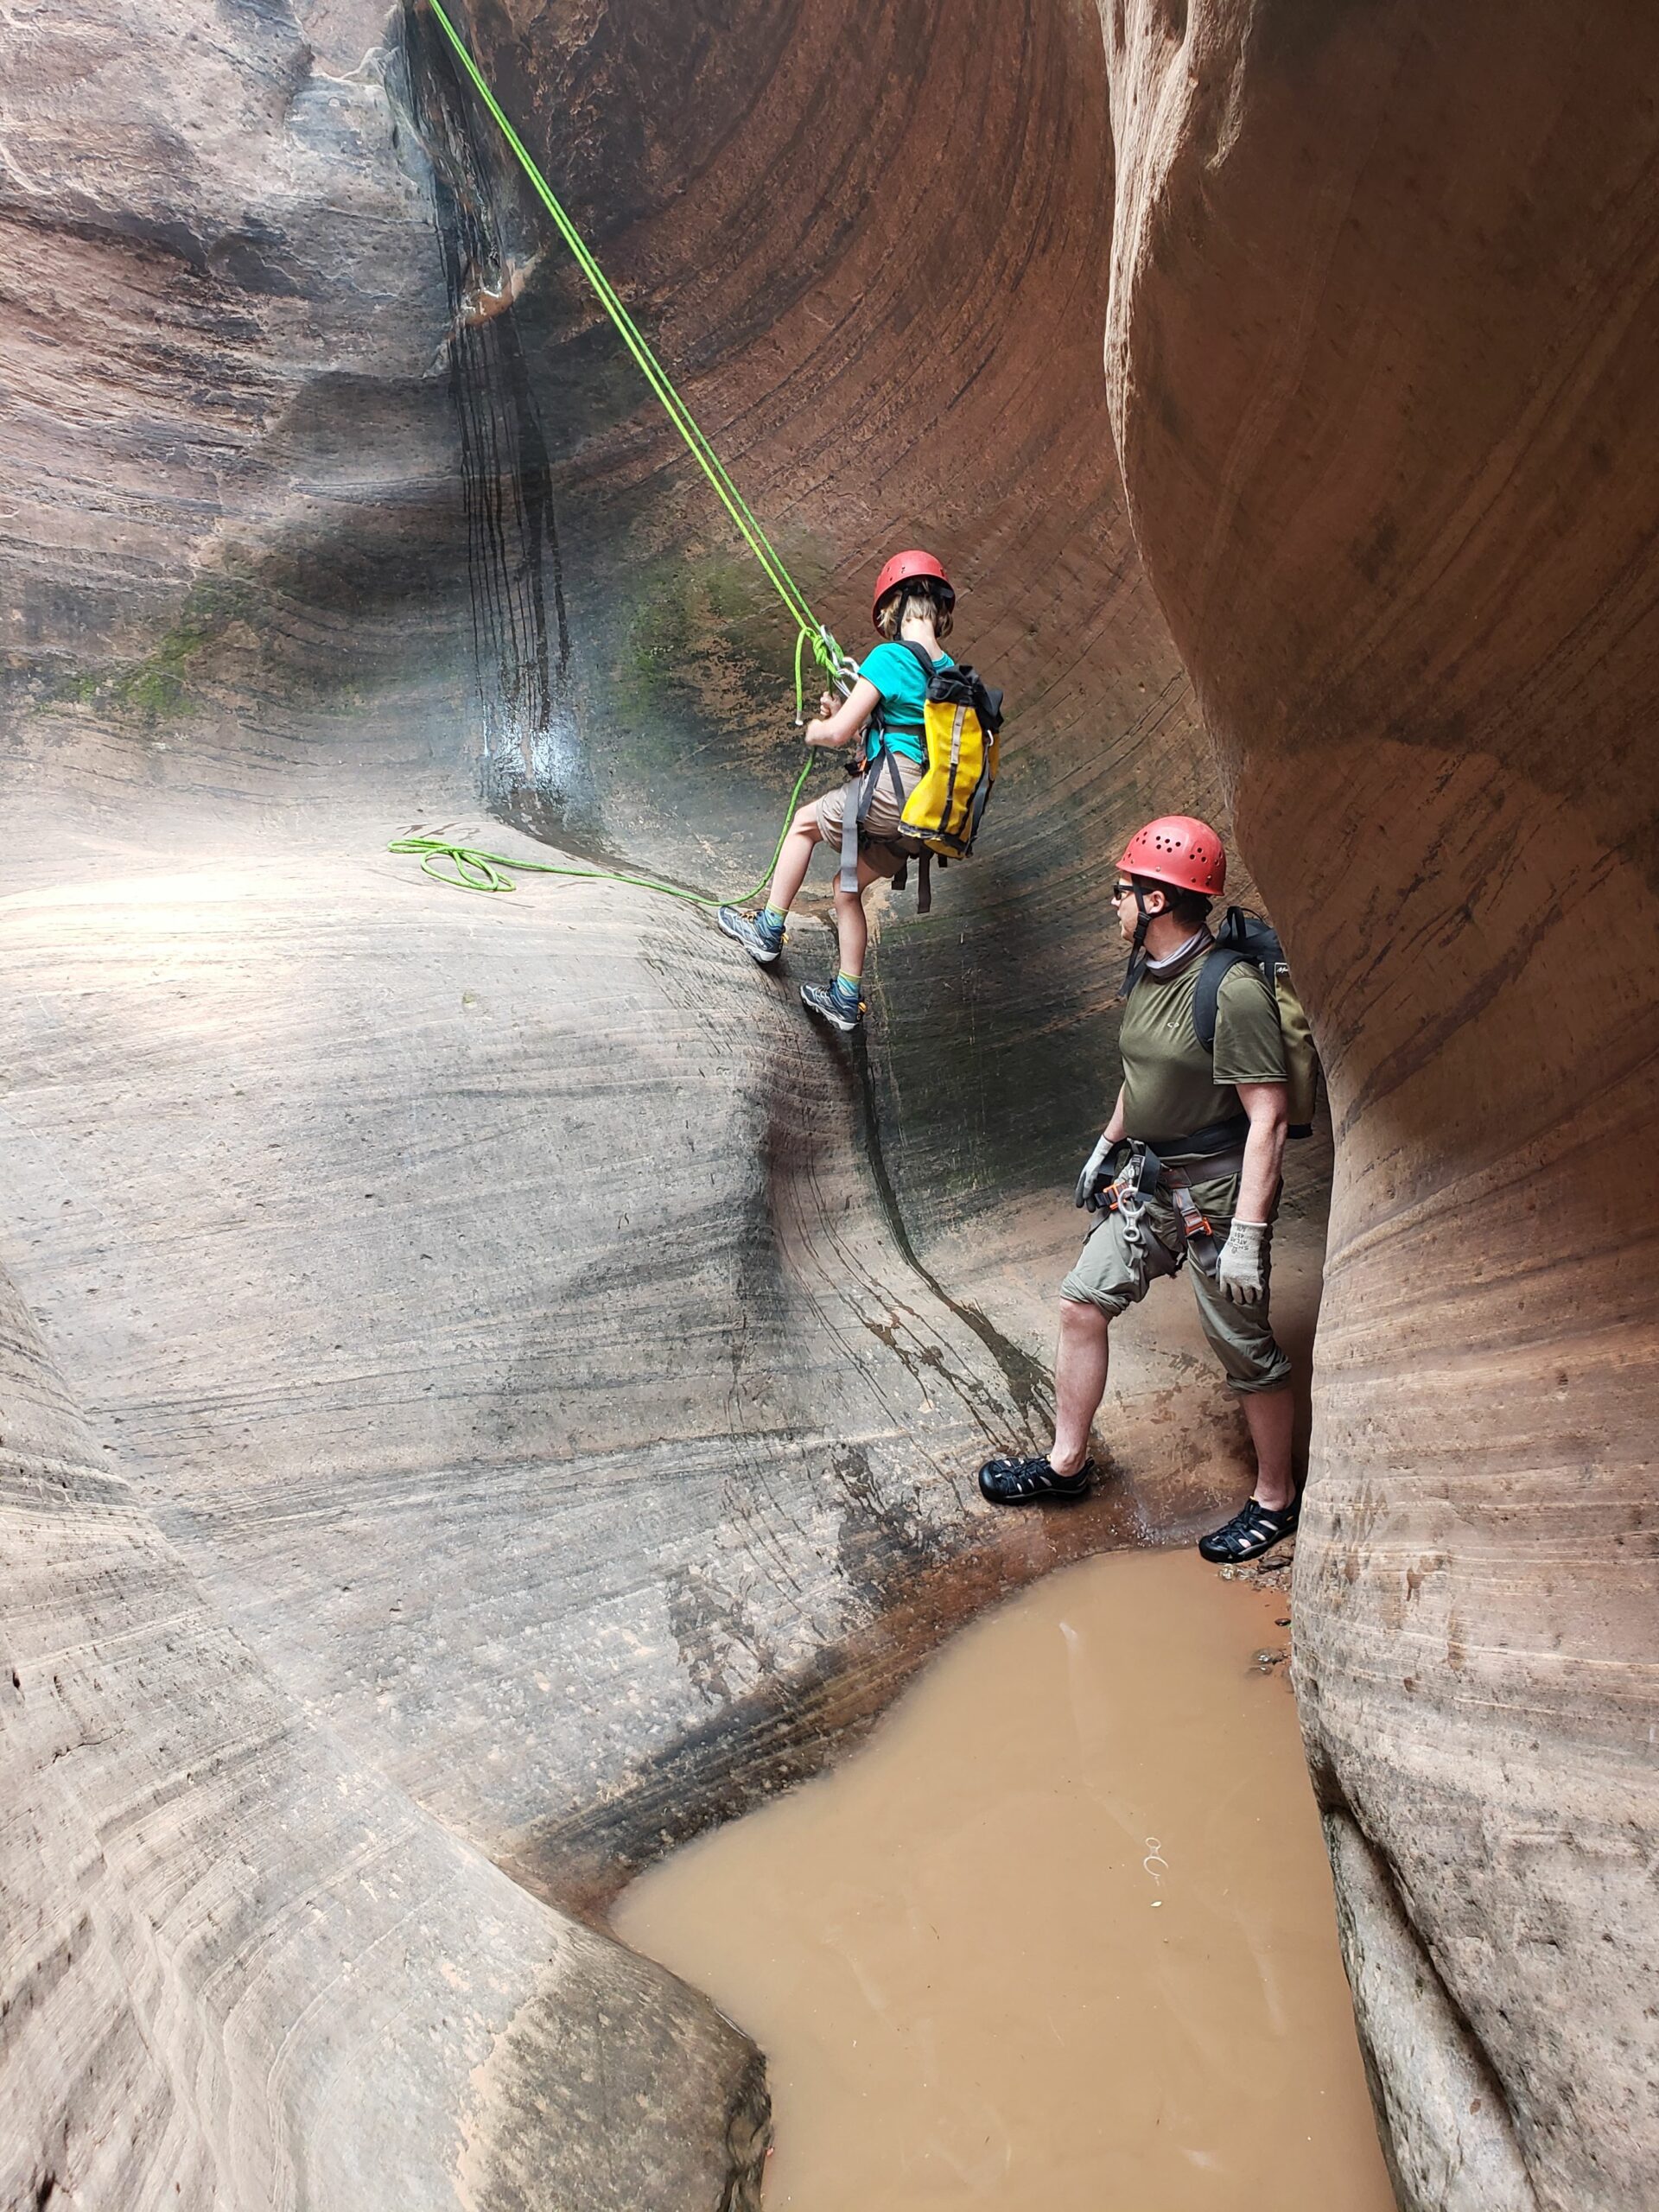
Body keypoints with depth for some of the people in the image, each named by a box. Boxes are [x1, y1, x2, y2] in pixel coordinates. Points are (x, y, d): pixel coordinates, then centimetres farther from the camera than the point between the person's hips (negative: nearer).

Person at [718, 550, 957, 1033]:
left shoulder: (890, 656, -8)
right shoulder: (949, 672, 15)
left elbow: (839, 734, -10)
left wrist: (814, 730, 13)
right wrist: (841, 714, 19)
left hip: (891, 792, -7)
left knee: (805, 822, 19)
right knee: (849, 885, 23)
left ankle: (768, 930, 24)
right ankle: (846, 998, 29)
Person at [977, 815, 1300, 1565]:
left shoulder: (1233, 991, -24)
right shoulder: (1146, 970, 4)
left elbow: (1267, 1117, -24)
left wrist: (1246, 1234, -26)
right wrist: (1108, 1144, 26)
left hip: (1218, 1191, -8)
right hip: (1149, 1180, 8)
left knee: (1245, 1348, 4)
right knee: (1082, 1304, 9)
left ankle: (1275, 1500, 23)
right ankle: (1066, 1462, 25)